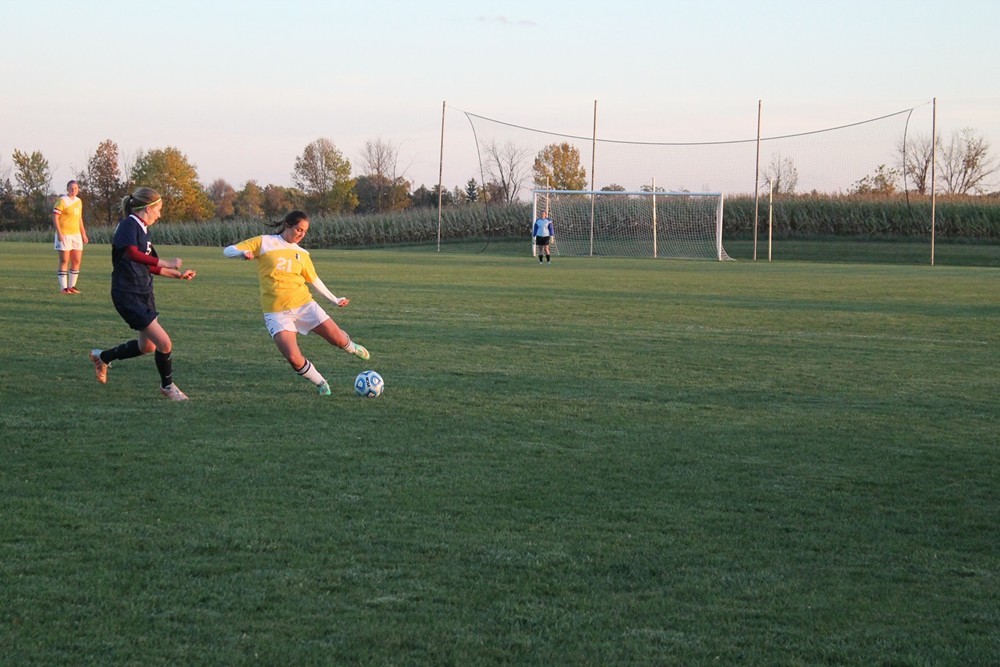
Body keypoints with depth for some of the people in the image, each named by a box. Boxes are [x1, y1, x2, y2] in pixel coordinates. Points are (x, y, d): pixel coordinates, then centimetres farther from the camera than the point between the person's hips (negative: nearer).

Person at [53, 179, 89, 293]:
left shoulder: (78, 201, 14)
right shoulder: (62, 201, -8)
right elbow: (55, 217, -12)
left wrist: (83, 234, 20)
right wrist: (59, 233, -19)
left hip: (76, 234, 7)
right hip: (64, 235, -7)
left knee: (76, 261, 6)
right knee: (64, 261, -5)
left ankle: (71, 286, 15)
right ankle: (63, 287, -1)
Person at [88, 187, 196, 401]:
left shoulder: (143, 230, 14)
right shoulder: (128, 225, -14)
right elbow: (133, 254, -33)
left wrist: (179, 275, 24)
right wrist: (167, 263, -34)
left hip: (144, 294, 10)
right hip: (128, 295, -10)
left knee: (147, 346, 18)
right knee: (164, 343, -11)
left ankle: (103, 357, 38)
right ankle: (167, 385, 10)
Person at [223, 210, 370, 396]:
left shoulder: (301, 254, 11)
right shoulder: (264, 243, -1)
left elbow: (313, 279, 23)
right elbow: (228, 251, -3)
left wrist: (334, 299, 25)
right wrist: (242, 253, -26)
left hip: (304, 304, 3)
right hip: (277, 312, -3)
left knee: (339, 340, -3)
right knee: (293, 358, -20)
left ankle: (350, 346, 36)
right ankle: (321, 384, 8)